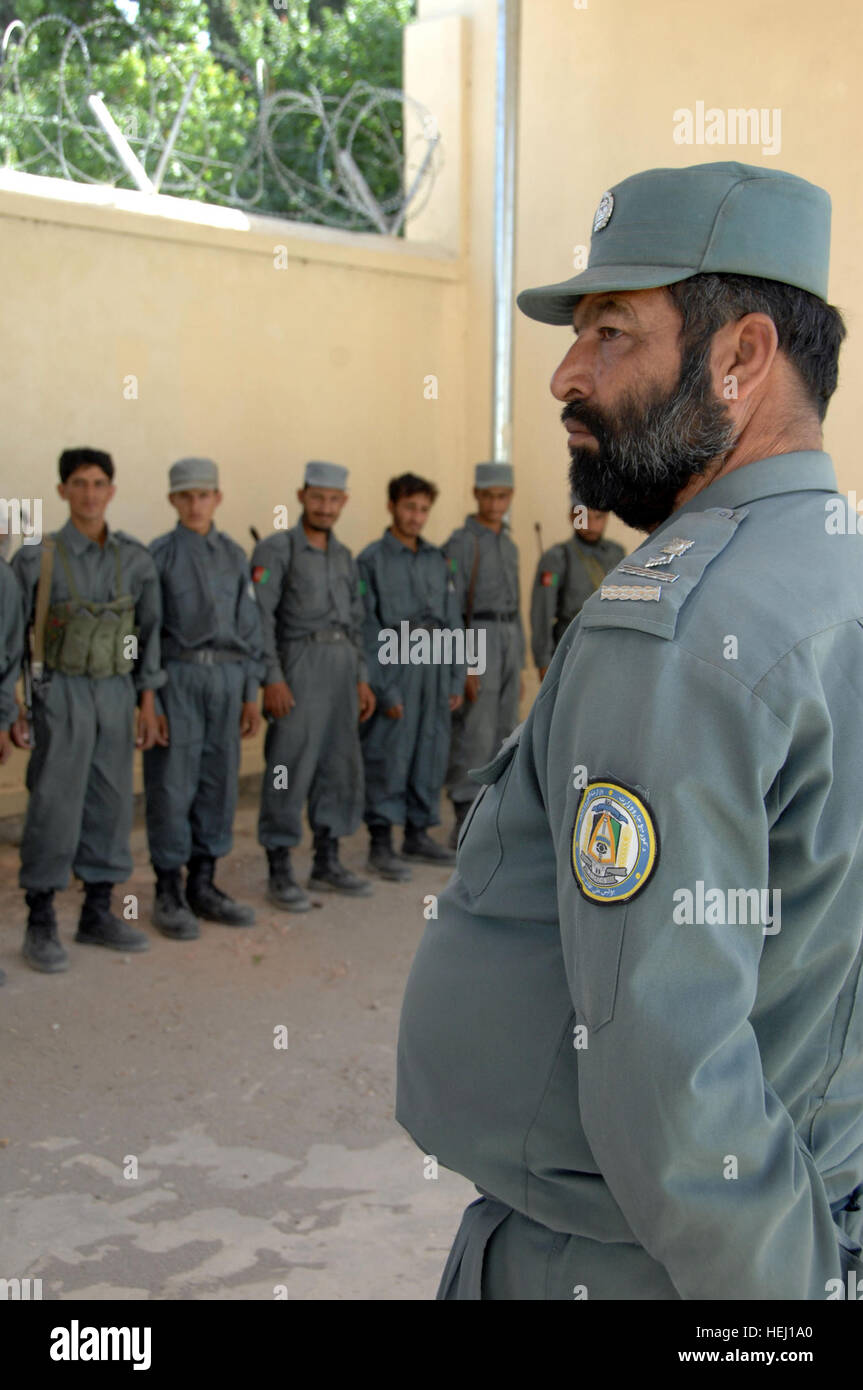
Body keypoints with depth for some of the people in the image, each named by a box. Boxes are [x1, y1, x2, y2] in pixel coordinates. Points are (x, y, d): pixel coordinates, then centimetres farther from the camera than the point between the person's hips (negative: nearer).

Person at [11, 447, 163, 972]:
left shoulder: (135, 559, 4)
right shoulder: (37, 557, -5)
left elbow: (149, 631, 9)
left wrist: (148, 703, 5)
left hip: (116, 694, 4)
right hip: (61, 693, -4)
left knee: (111, 805, 8)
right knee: (55, 807, -4)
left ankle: (98, 914, 20)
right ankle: (41, 925, 6)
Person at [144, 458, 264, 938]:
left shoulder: (235, 555, 11)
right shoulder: (158, 555, 0)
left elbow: (249, 626, 13)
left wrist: (252, 692, 9)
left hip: (227, 677, 4)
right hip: (176, 677, -4)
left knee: (219, 783, 7)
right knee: (172, 785, -1)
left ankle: (203, 885, 19)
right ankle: (169, 894, 9)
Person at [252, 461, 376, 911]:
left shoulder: (344, 555, 16)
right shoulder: (276, 549, -5)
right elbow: (260, 616, -12)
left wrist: (361, 679, 14)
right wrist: (272, 679, -19)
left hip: (342, 666, 7)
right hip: (299, 665, -7)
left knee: (340, 766, 10)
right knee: (290, 770, -5)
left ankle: (327, 864, 21)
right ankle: (279, 873, 4)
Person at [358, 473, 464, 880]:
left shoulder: (437, 560, 13)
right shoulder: (372, 560, -4)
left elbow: (452, 622, 14)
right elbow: (368, 630, -8)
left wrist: (456, 679, 8)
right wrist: (384, 690, -12)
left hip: (435, 670, 6)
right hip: (394, 668, -5)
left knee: (431, 756, 10)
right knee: (388, 759, -3)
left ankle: (418, 834, 22)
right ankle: (381, 843, 6)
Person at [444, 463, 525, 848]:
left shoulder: (508, 546, 17)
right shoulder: (459, 544, -8)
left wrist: (518, 668, 18)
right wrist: (463, 667, -19)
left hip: (508, 643, 8)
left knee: (503, 737, 8)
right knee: (475, 738, -9)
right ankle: (464, 827, -3)